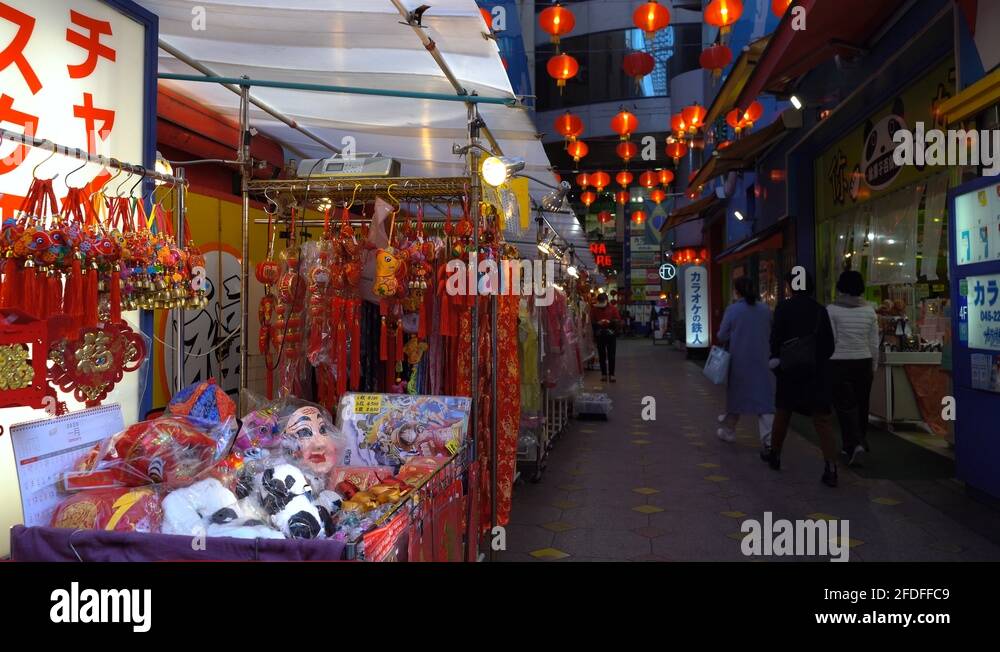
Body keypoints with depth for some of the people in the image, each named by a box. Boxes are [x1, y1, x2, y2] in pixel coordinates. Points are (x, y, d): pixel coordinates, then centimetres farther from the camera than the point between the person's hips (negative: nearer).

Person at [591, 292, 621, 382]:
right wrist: (598, 323, -11)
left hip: (611, 334, -1)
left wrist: (610, 322, -16)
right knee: (601, 355, 4)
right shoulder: (594, 309, 3)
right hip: (599, 335, 1)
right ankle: (604, 374, 11)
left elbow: (618, 320, 1)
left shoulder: (613, 308, 0)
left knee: (611, 355, -2)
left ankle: (611, 374, 3)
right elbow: (591, 322, 8)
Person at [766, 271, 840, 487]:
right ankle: (830, 468, -9)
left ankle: (775, 455, 32)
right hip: (818, 371, 2)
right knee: (822, 419, 0)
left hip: (790, 371, -2)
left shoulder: (784, 307, -7)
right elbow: (829, 343, 4)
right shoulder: (820, 309, 3)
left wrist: (775, 361, 6)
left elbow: (776, 338, -8)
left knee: (782, 414, 17)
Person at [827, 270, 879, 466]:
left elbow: (830, 341, -9)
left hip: (839, 363, -3)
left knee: (845, 405, 0)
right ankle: (859, 441, 24)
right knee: (861, 404, 13)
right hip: (863, 363, 4)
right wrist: (874, 367, 16)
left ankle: (855, 444, -15)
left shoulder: (832, 310, -9)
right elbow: (874, 343, 6)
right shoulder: (869, 311, 2)